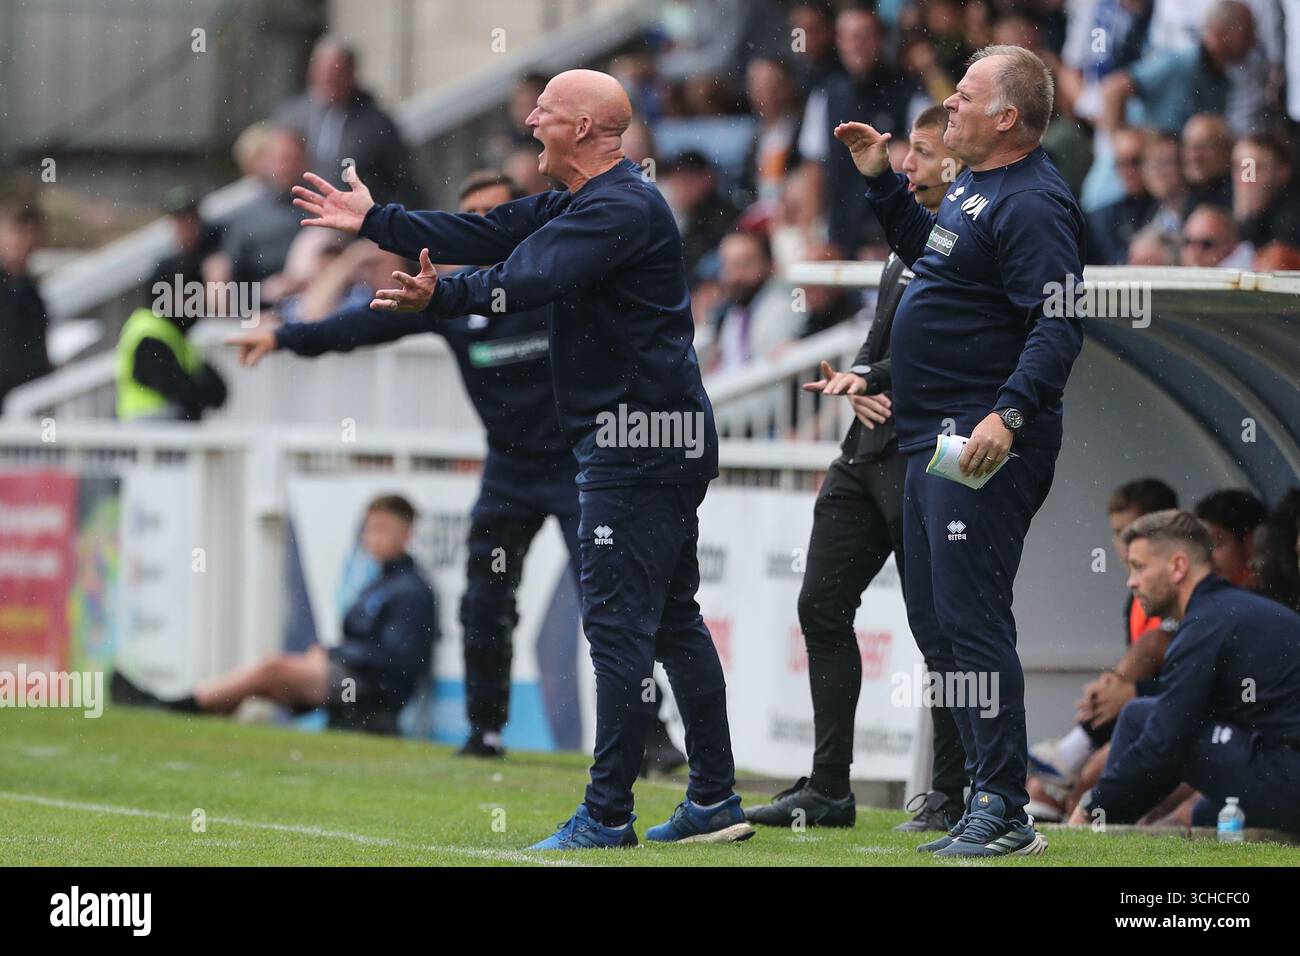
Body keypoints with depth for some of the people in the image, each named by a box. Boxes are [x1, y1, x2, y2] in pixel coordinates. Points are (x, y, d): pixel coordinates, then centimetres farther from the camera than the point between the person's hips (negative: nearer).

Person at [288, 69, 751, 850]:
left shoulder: (624, 208, -16)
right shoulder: (576, 205, 17)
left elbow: (531, 278, -27)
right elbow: (488, 237, 22)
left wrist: (442, 297, -31)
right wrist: (374, 221, 24)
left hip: (639, 444, -11)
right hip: (666, 437, 11)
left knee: (619, 623, -10)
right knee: (673, 618, 12)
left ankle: (607, 816, -9)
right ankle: (715, 802, 14)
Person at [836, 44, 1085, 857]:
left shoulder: (1033, 204, -17)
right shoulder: (975, 187, 15)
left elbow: (1059, 326, -25)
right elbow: (929, 256, 35)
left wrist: (1010, 414, -36)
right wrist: (883, 182, 25)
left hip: (985, 446, -11)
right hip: (932, 439, 11)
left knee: (970, 619, -12)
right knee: (933, 620, 15)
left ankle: (1004, 813, -11)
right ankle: (985, 785, 22)